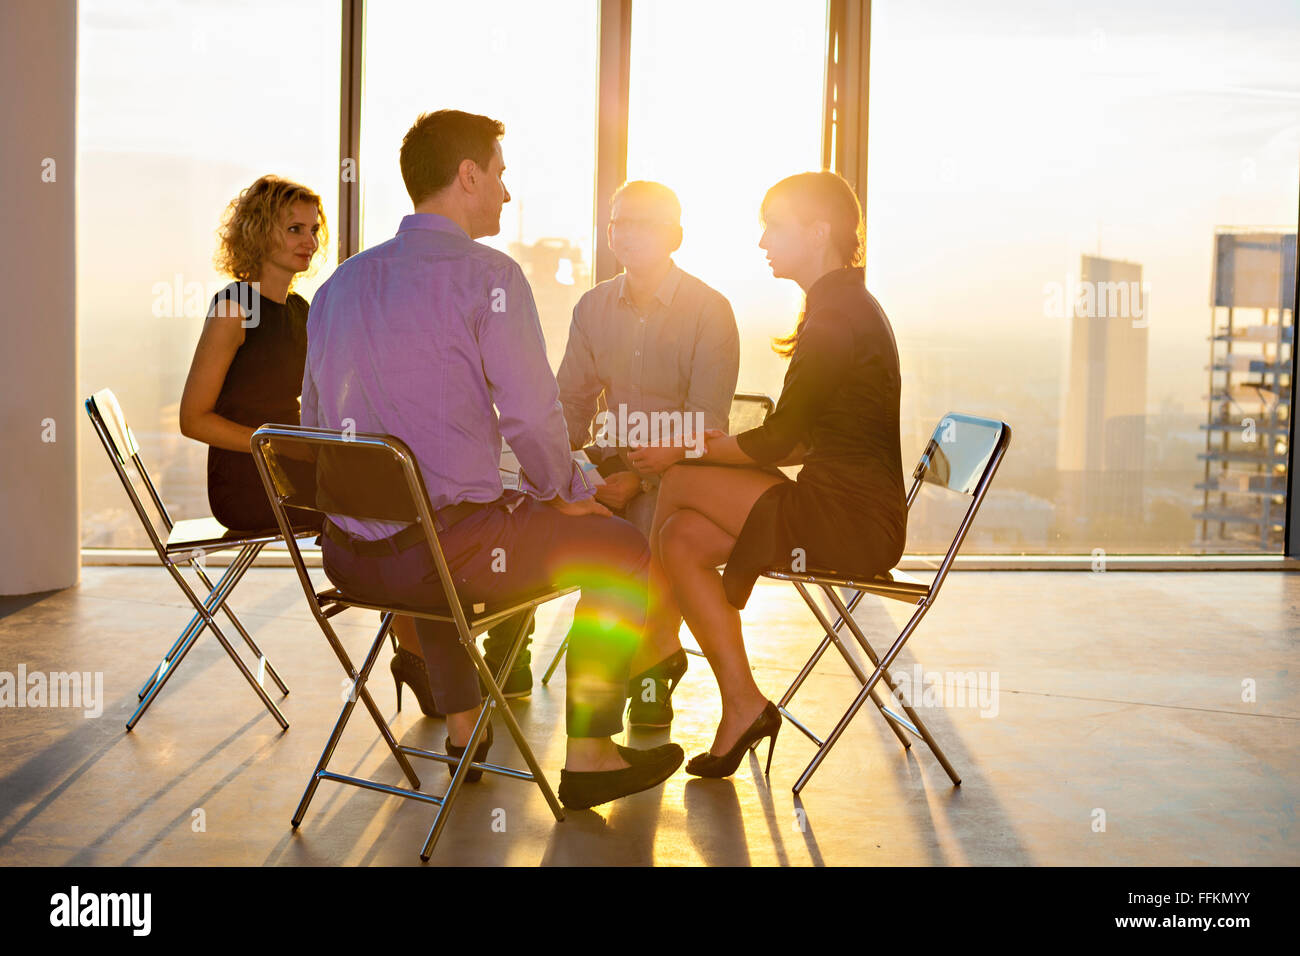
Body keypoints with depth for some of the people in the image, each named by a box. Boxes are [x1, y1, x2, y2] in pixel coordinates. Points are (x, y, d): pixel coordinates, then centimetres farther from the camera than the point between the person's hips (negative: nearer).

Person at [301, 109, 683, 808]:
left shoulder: (339, 283, 12)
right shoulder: (487, 276, -11)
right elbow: (531, 417, -17)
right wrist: (566, 492, 4)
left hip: (346, 558, 8)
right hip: (443, 552, -7)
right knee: (621, 547, 12)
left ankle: (462, 727, 46)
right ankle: (589, 756, 18)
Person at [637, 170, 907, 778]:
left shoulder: (836, 317, -15)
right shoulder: (846, 306, 17)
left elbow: (779, 441, -15)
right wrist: (719, 447, 9)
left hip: (853, 524, -10)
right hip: (856, 514, 10)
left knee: (679, 487, -8)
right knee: (682, 538, 3)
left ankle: (654, 643, 10)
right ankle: (741, 706, 3)